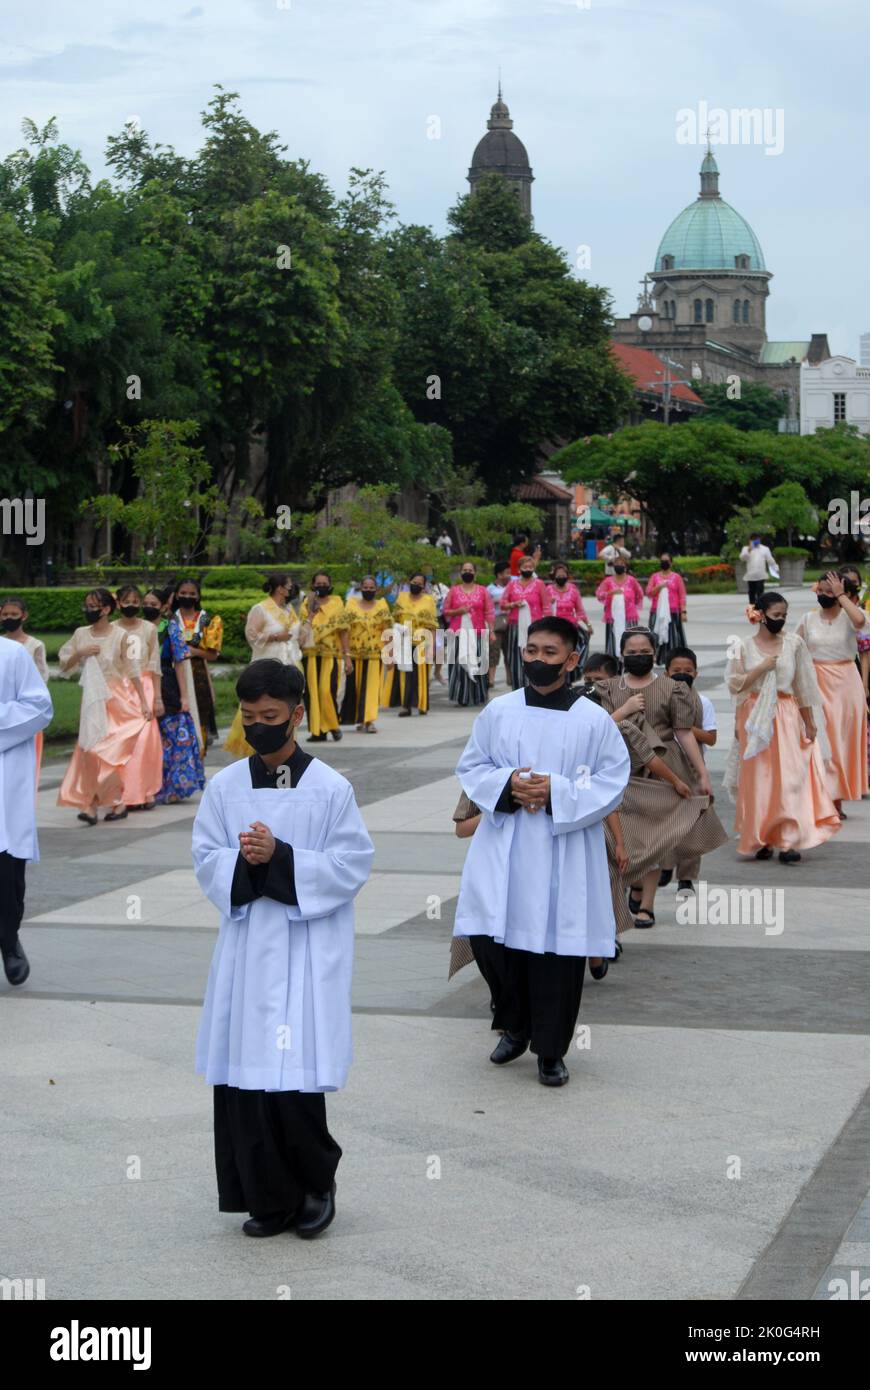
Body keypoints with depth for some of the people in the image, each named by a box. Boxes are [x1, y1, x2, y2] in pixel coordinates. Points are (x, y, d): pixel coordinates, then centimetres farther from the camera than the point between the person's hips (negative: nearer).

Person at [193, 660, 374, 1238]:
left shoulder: (330, 789, -5)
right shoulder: (225, 787, 5)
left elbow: (353, 865, -7)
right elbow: (206, 860, 6)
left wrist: (281, 857, -17)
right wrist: (244, 861, -15)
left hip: (308, 950, -4)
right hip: (245, 946, 4)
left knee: (295, 1074, -8)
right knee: (243, 1074, 3)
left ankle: (317, 1183, 17)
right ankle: (269, 1198, 16)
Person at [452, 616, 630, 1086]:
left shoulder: (594, 721, -2)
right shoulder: (498, 711, 4)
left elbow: (614, 782, -2)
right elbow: (470, 768, 10)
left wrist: (557, 792, -15)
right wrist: (507, 785, -11)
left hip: (564, 855, -2)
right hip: (504, 851, 2)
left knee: (557, 951, 1)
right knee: (499, 940, 4)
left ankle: (550, 1050, 14)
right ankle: (515, 1027, 28)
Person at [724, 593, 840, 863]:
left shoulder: (794, 643, 2)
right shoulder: (743, 646, 0)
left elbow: (803, 686, 5)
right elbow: (734, 683, -4)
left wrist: (809, 722, 5)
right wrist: (762, 667, -13)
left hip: (787, 717, 0)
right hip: (755, 718, 0)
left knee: (790, 777, -6)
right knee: (759, 779, 3)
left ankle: (787, 841, -6)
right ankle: (761, 840, 13)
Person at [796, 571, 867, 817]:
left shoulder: (848, 618, -3)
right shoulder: (808, 619, 6)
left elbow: (860, 619, -27)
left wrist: (841, 595, -18)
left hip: (845, 683, -2)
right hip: (816, 683, 2)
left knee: (842, 739, 4)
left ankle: (837, 801, 11)